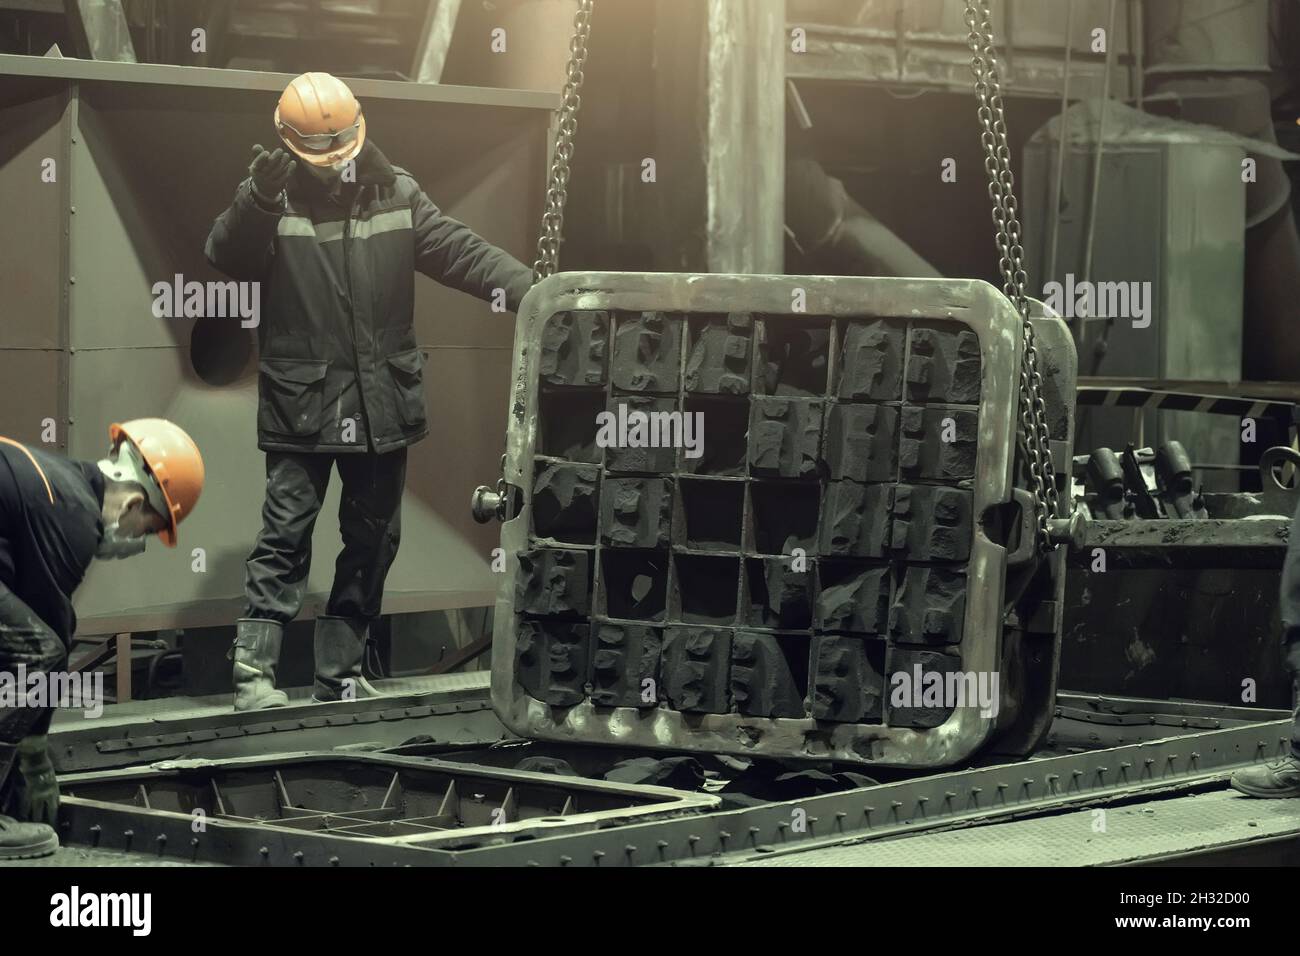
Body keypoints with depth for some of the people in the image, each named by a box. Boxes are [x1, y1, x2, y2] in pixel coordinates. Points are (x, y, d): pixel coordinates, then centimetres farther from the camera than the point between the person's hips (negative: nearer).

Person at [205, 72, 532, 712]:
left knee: (373, 538, 11)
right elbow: (228, 257, -18)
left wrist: (529, 290, -13)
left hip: (383, 402, 4)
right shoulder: (272, 199, -4)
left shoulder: (395, 193, 5)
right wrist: (257, 201, -35)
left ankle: (340, 672, 22)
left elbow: (461, 252, 0)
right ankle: (253, 669, -4)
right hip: (300, 402, -4)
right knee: (285, 533, -6)